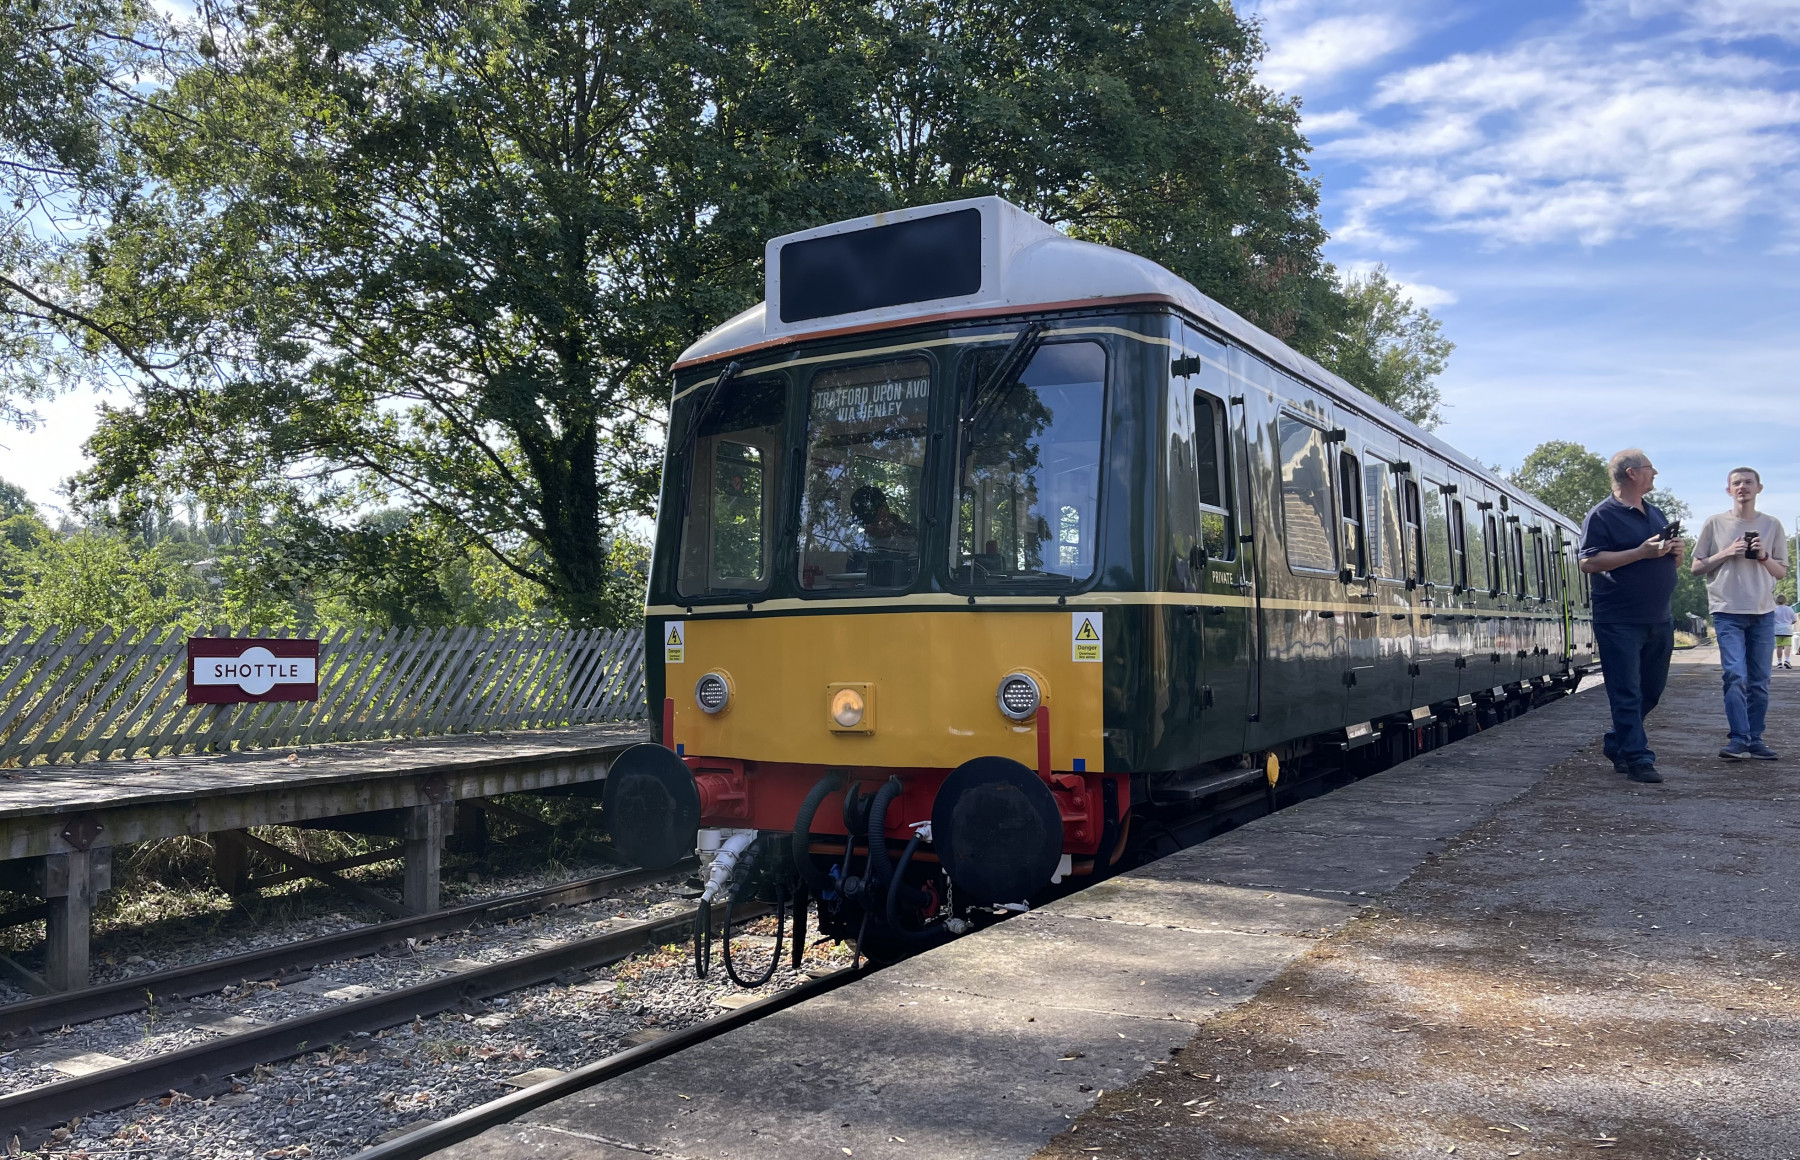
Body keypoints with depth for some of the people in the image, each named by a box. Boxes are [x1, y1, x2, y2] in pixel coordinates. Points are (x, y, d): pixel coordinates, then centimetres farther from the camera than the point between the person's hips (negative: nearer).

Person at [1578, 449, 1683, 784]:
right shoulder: (1602, 515, -8)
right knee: (1627, 692, -5)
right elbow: (1588, 562, -18)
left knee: (1651, 690, 14)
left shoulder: (1656, 514, 17)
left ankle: (1616, 743, 30)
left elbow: (1671, 563, 25)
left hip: (1658, 620, 8)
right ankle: (1638, 759, -1)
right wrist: (1641, 552, -21)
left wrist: (1676, 552, 1)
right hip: (1620, 622, -8)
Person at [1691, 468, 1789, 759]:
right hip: (1728, 611, -3)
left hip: (1763, 613, 3)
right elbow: (1697, 568, 6)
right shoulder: (1715, 524, 4)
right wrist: (1726, 553, -8)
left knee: (1759, 681, 3)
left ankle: (1754, 741, 9)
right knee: (1736, 676, -13)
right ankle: (1739, 740, -13)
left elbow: (1782, 573, 13)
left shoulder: (1772, 525, 10)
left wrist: (1763, 557, -6)